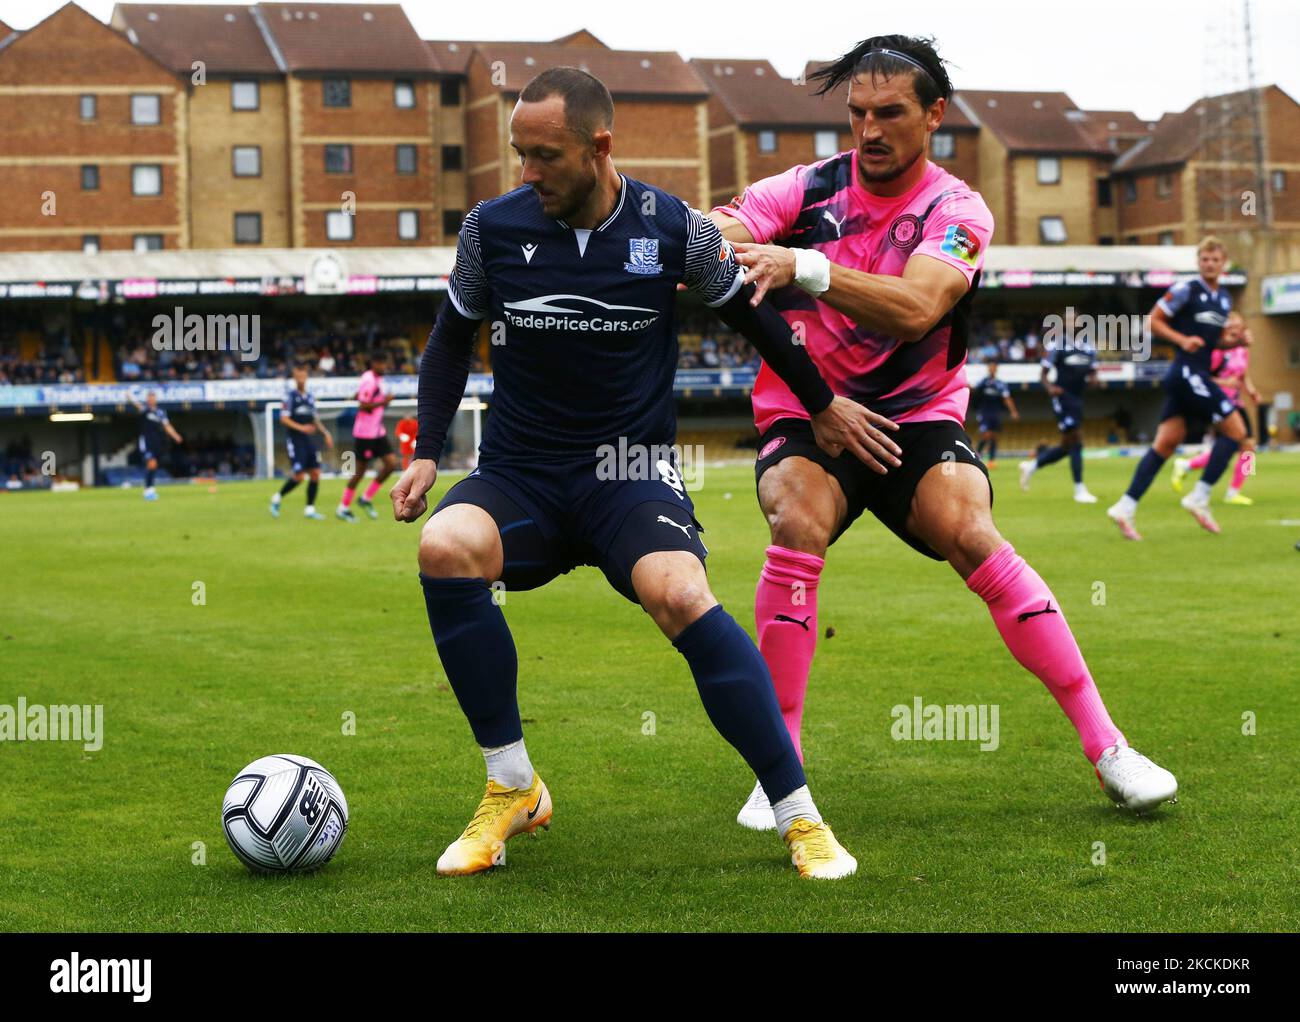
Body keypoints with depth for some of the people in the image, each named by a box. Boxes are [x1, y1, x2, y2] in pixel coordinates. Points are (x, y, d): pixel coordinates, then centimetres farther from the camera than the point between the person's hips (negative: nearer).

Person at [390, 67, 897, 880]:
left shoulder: (674, 229, -6)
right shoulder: (493, 228, -3)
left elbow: (750, 315, 12)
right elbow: (452, 338, 13)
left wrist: (823, 404, 22)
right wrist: (426, 453, 4)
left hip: (632, 474, -2)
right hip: (520, 476, 2)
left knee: (679, 596, -33)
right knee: (445, 549, -32)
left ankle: (800, 818, -19)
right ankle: (513, 789, -14)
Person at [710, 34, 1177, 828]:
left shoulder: (957, 211, -9)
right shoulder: (808, 190, -3)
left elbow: (916, 309, -29)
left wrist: (806, 268, -43)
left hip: (917, 414, -1)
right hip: (805, 413, 1)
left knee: (971, 533, -26)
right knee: (798, 526, -29)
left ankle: (1107, 747, -16)